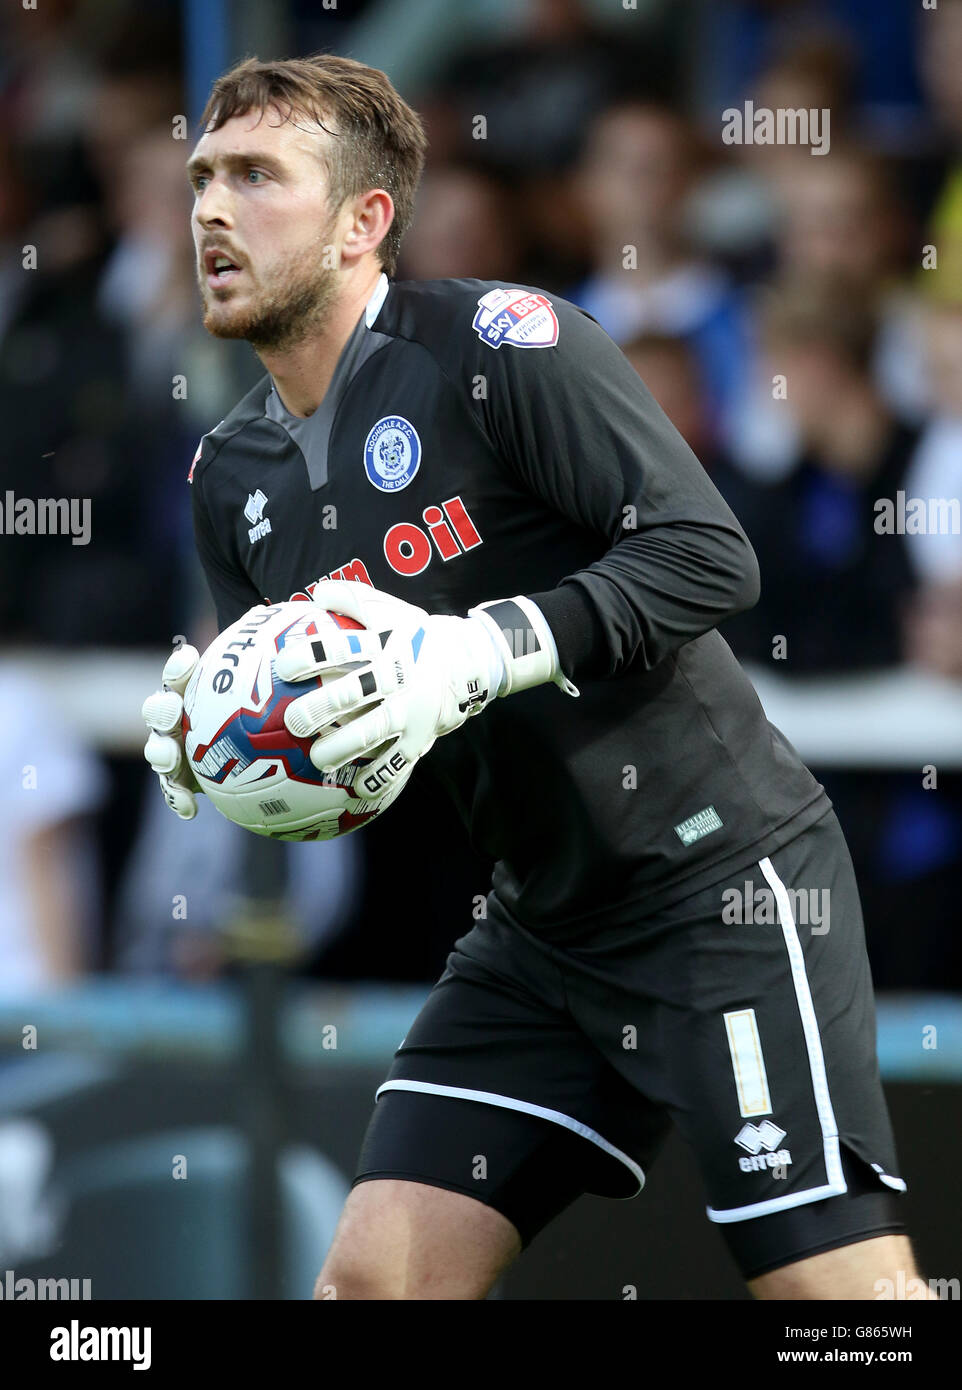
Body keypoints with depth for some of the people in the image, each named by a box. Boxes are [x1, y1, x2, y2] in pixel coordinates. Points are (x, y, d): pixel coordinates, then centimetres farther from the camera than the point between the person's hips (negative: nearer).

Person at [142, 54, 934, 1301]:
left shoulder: (499, 343, -13)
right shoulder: (231, 476, 9)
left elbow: (710, 553, -20)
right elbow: (308, 733, 17)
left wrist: (478, 655, -30)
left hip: (721, 883, -7)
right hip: (537, 928, 7)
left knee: (842, 1290, -12)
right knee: (370, 1278, -1)